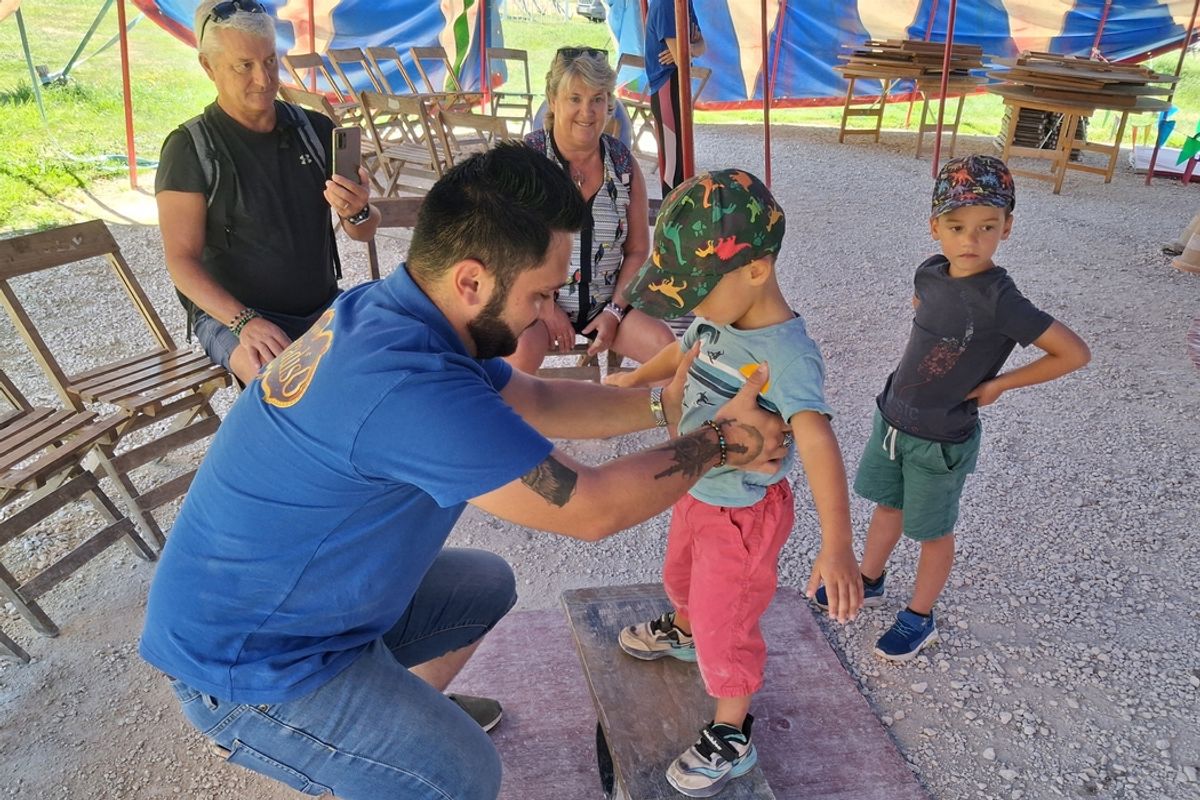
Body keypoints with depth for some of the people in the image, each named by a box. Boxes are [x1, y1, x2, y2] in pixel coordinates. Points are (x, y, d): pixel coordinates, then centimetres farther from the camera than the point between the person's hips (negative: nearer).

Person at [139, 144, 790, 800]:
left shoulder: (387, 309, -6)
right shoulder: (411, 387, -37)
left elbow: (536, 401, 5)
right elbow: (592, 509, -27)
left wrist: (665, 404, 0)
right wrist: (720, 444, -14)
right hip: (244, 666, -9)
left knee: (487, 586, 19)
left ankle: (410, 713, 39)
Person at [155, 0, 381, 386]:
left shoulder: (316, 130, 4)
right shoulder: (190, 148, -7)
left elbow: (365, 232, 6)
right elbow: (182, 260, -11)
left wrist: (357, 212, -19)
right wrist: (245, 321, -28)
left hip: (324, 308, 4)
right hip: (231, 314, -4)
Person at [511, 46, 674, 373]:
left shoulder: (625, 165, 5)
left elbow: (637, 251, 7)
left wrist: (614, 311, -4)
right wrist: (546, 310, -14)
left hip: (606, 302, 3)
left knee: (668, 346, -18)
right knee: (522, 350, -34)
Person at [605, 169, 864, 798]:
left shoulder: (786, 355, -34)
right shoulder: (715, 319, -9)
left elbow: (816, 442, -46)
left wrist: (835, 546, -55)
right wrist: (636, 378, 7)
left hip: (743, 514, -8)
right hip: (695, 490, 8)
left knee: (724, 627, 9)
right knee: (681, 572, 33)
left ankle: (731, 735, 34)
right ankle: (681, 628, 65)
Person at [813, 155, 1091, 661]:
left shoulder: (998, 300, -27)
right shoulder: (930, 273, -7)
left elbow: (1074, 353, -24)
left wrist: (996, 384, -17)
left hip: (940, 442, -6)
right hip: (891, 419, 6)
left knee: (931, 531, 14)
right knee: (888, 506, 25)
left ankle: (919, 618, 37)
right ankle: (869, 582, 48)